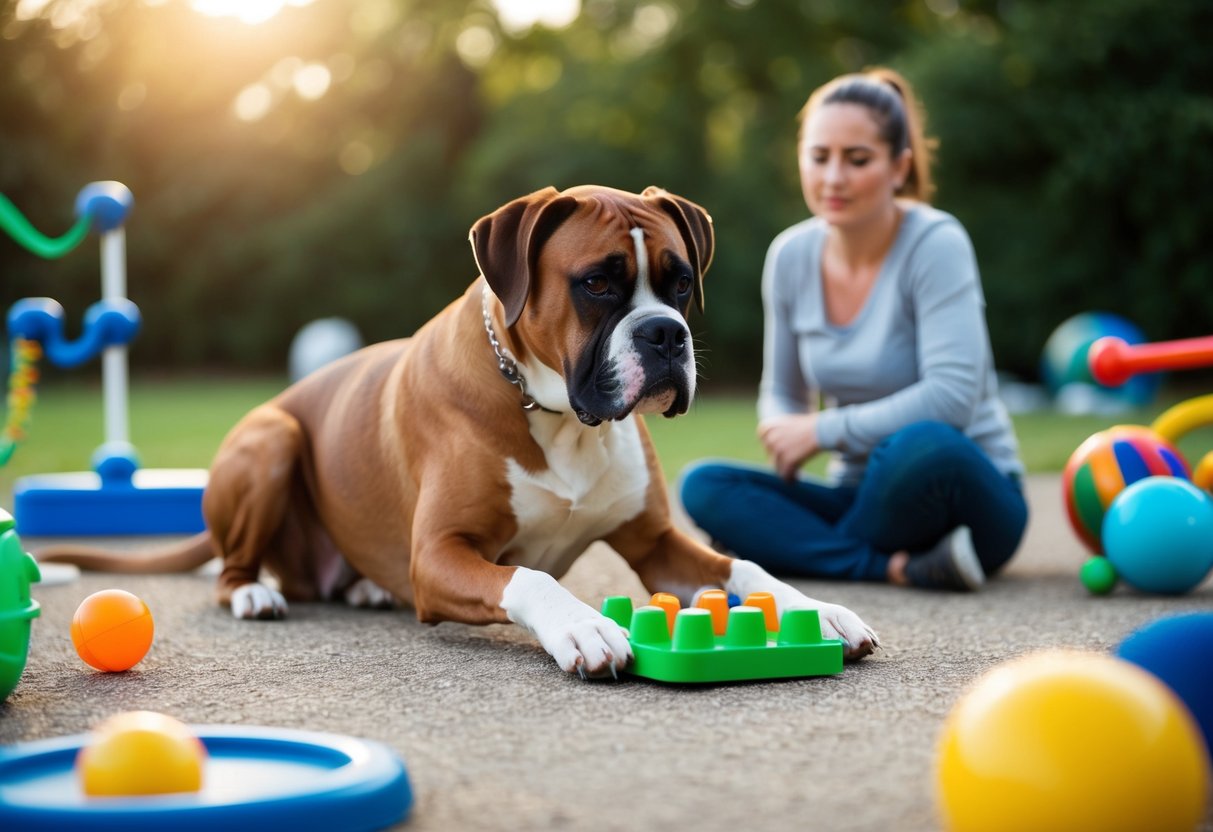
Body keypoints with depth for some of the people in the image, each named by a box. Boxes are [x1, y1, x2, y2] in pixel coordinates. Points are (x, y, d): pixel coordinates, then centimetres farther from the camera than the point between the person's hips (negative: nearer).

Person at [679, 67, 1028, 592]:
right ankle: (902, 569, -26)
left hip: (968, 494, -5)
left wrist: (824, 430, -19)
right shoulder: (791, 255, 1)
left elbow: (952, 396, -24)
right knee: (702, 486, -17)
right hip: (861, 494, 6)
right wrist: (782, 432, -13)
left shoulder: (935, 244, -15)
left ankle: (801, 552, -15)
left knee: (922, 446, -40)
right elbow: (782, 392, 11)